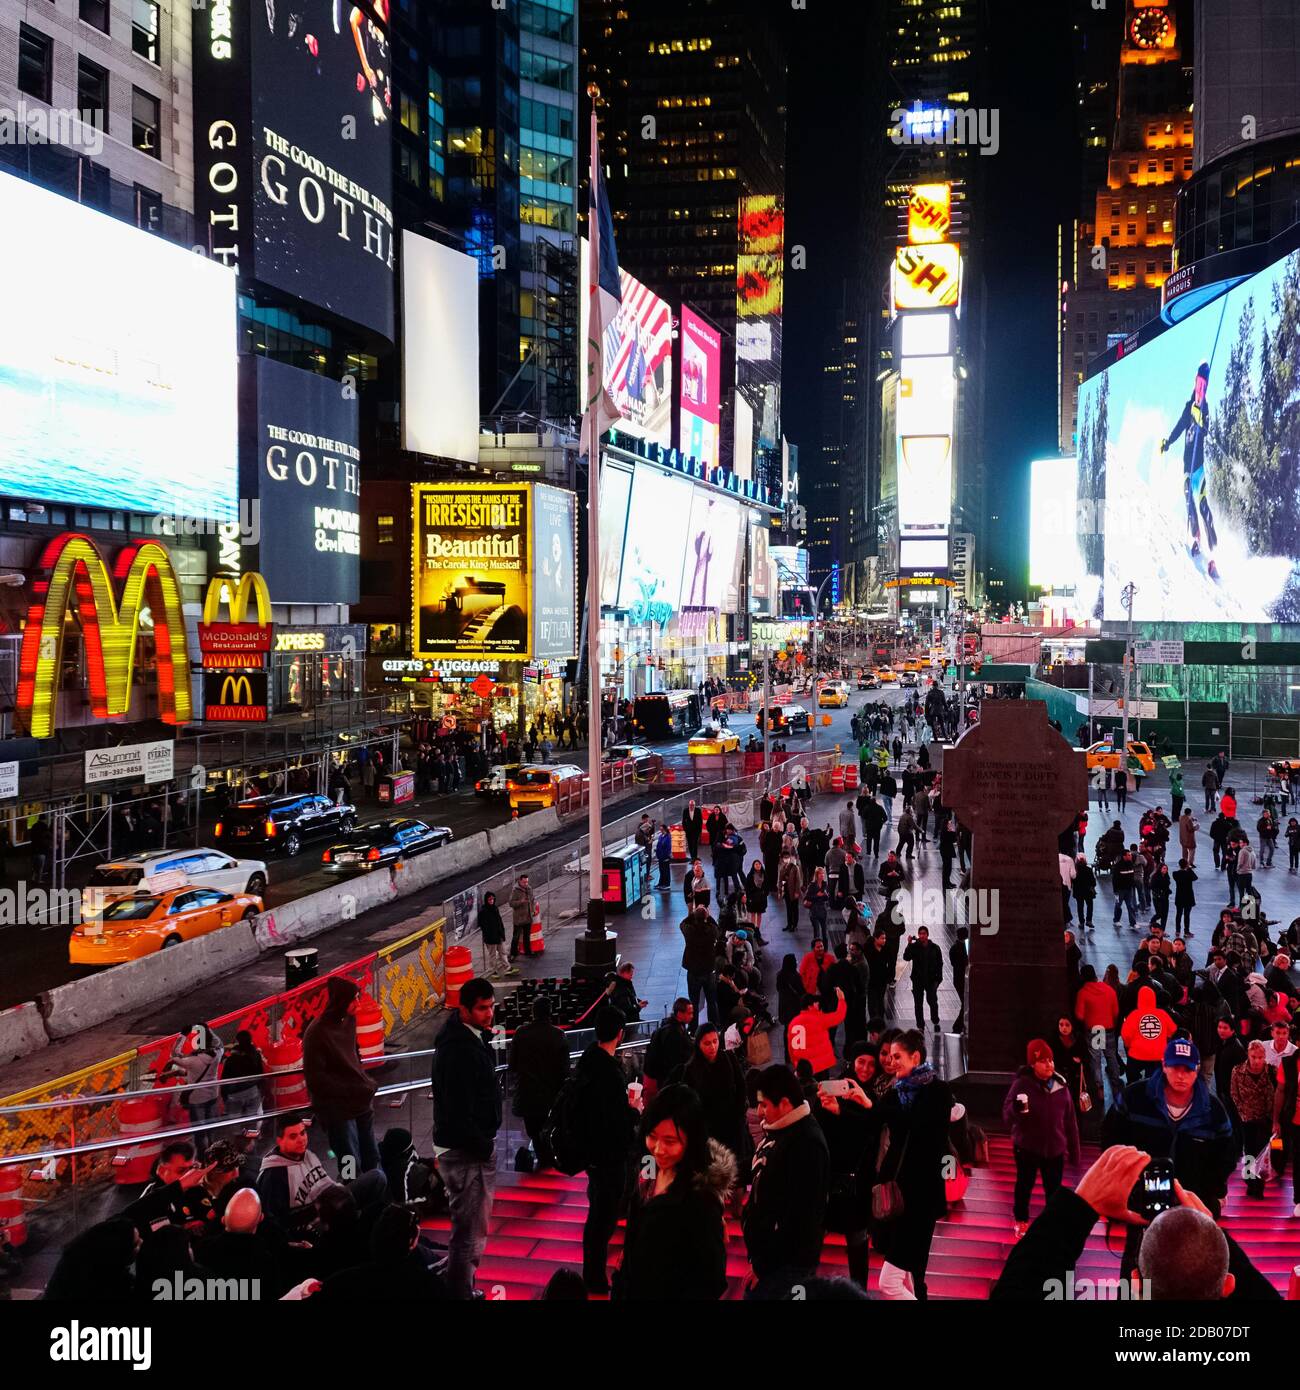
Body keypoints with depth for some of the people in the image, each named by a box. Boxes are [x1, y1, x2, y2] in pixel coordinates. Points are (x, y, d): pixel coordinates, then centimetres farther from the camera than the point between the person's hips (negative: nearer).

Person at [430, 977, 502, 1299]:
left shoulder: (473, 1036, 6)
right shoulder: (458, 1049, -26)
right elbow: (458, 1111, -25)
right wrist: (483, 1147, -17)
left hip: (477, 1146, 11)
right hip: (466, 1151, -11)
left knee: (473, 1228, 24)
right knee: (470, 1232, -2)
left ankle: (465, 1288, 39)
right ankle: (460, 1292, 9)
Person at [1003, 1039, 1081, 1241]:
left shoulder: (1060, 1084, -7)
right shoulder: (1022, 1083, -17)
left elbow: (1070, 1120, 3)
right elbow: (1007, 1117, -19)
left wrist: (1074, 1149, 7)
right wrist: (1017, 1109, -42)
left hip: (1055, 1148, 2)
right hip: (1027, 1147, -2)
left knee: (1054, 1189, 11)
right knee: (1024, 1186, 15)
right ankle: (1020, 1221, 37)